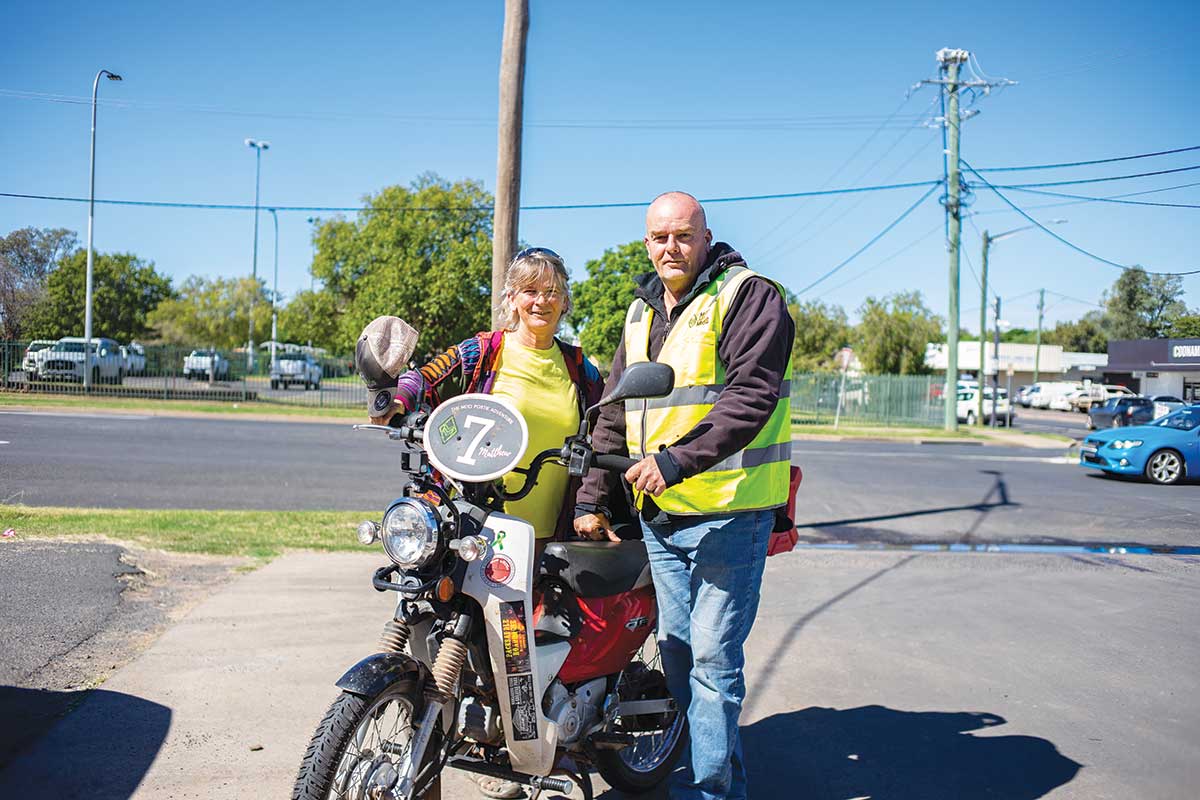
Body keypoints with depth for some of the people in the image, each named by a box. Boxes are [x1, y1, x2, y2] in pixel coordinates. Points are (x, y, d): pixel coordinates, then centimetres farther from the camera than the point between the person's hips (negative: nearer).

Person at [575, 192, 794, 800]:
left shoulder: (749, 296, -6)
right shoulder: (642, 312, 17)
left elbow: (752, 398, -19)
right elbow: (614, 413, 19)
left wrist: (676, 461, -25)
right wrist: (593, 499, 14)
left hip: (728, 512, -7)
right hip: (657, 512, 8)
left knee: (713, 658, -4)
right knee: (676, 651, 13)